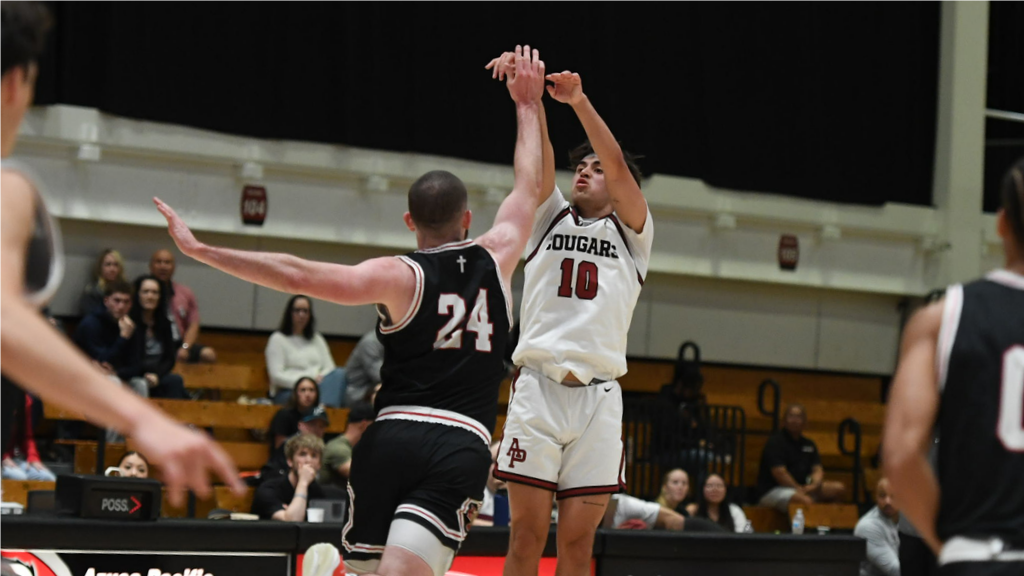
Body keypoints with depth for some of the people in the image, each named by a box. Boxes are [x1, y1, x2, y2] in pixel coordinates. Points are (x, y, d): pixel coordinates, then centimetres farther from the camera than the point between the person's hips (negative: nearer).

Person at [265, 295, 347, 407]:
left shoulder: (317, 339, 26)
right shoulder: (278, 339, 8)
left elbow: (329, 368, 16)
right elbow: (277, 376, -3)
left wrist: (321, 379, -8)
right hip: (287, 393, -5)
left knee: (340, 374, -31)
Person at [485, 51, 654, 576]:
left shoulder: (631, 233, 15)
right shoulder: (551, 218, 19)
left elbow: (618, 165, -1)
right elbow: (540, 157, 3)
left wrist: (578, 101, -13)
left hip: (597, 397, 0)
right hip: (538, 389, 1)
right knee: (527, 533, -4)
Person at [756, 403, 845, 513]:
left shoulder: (809, 444, 18)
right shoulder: (775, 441, -6)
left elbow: (817, 470, 11)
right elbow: (779, 472, -16)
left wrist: (814, 485, -12)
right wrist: (799, 489, -19)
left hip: (802, 488, 8)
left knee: (838, 488, -7)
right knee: (806, 501, -37)